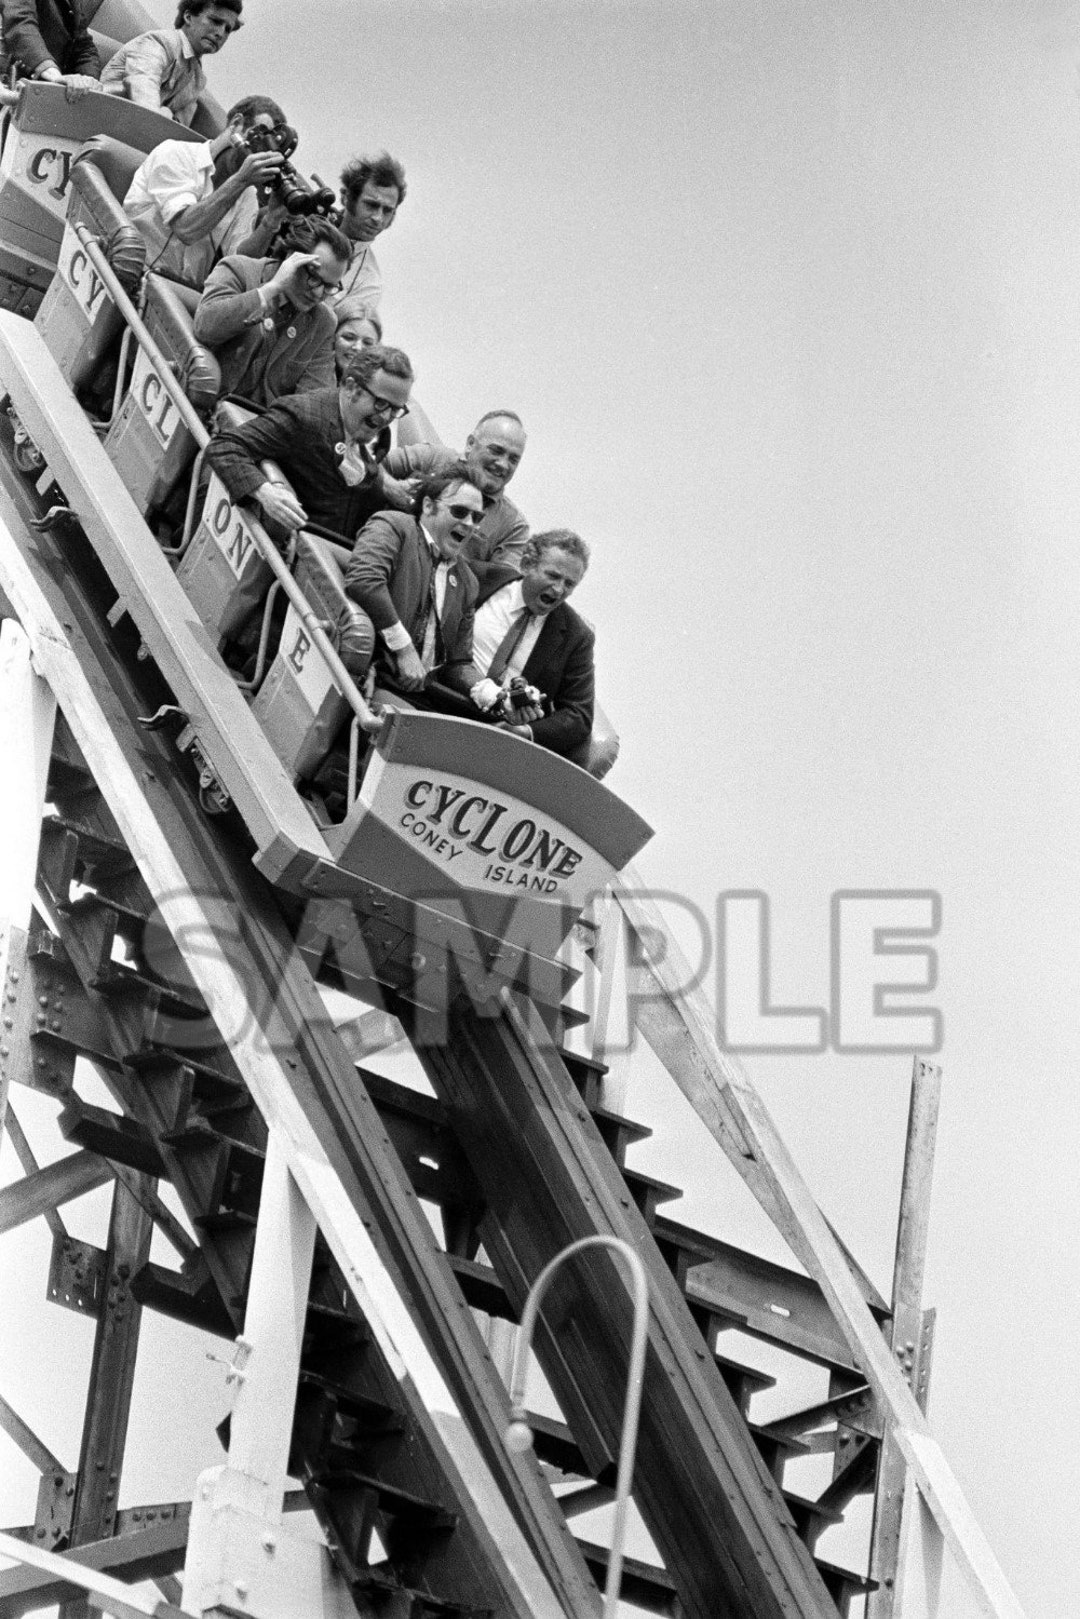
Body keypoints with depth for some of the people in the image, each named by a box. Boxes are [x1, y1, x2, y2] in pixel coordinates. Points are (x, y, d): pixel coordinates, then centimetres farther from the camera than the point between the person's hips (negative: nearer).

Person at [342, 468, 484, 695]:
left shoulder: (466, 581, 21)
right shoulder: (392, 527, 1)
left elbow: (459, 662, 24)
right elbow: (362, 580, -19)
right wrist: (403, 647, -18)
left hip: (421, 689, 7)